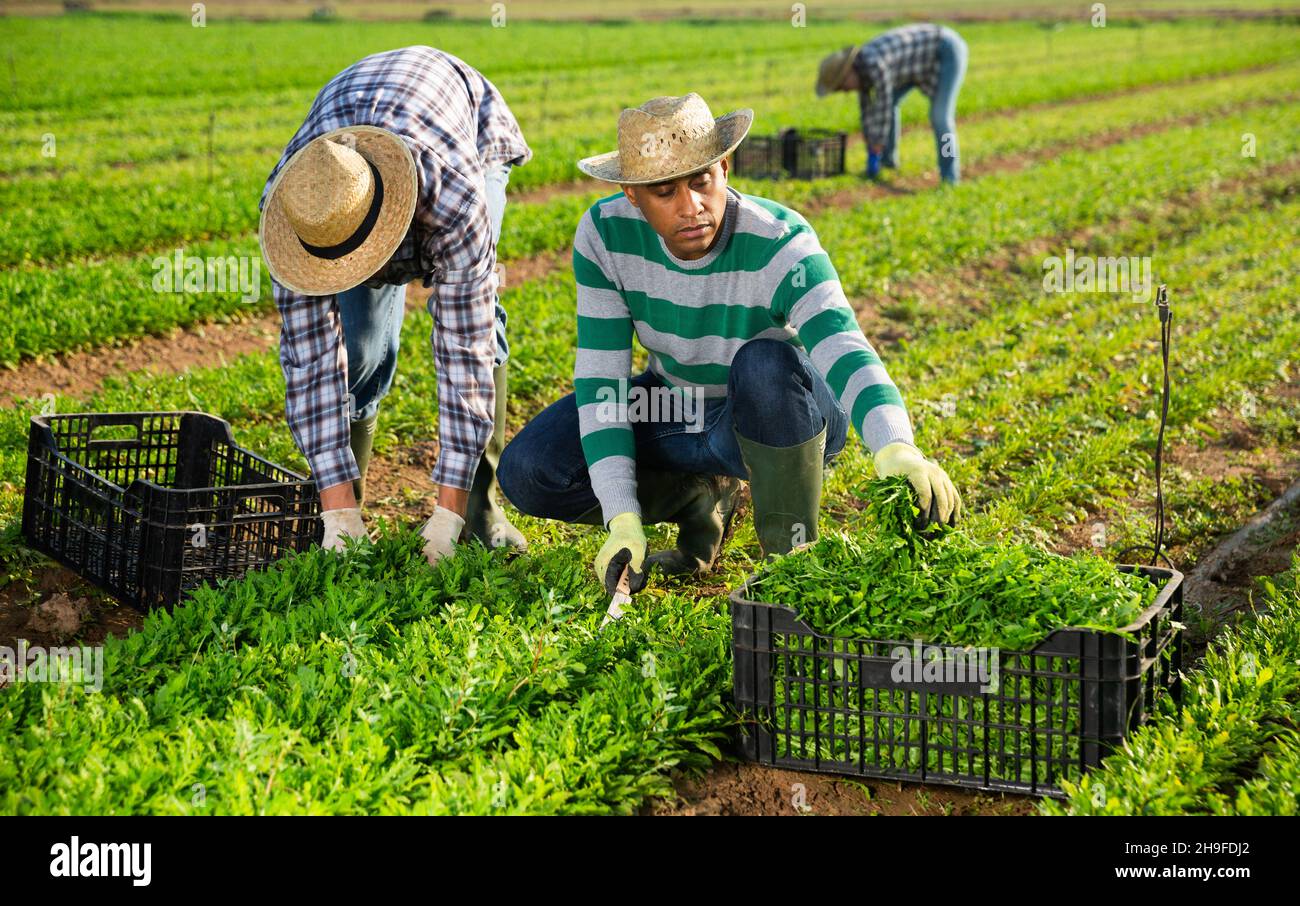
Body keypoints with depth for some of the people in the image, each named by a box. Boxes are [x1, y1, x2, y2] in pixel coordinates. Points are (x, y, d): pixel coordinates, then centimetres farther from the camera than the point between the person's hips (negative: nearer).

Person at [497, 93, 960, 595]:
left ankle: (794, 552, -17)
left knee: (765, 364, -40)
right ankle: (700, 497, 6)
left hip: (784, 419, -4)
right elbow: (599, 377, -20)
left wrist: (897, 450, -69)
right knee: (527, 472, -17)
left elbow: (845, 351, -47)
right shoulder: (605, 234, -21)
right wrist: (622, 519, -29)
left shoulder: (780, 245, -31)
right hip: (674, 404, 4)